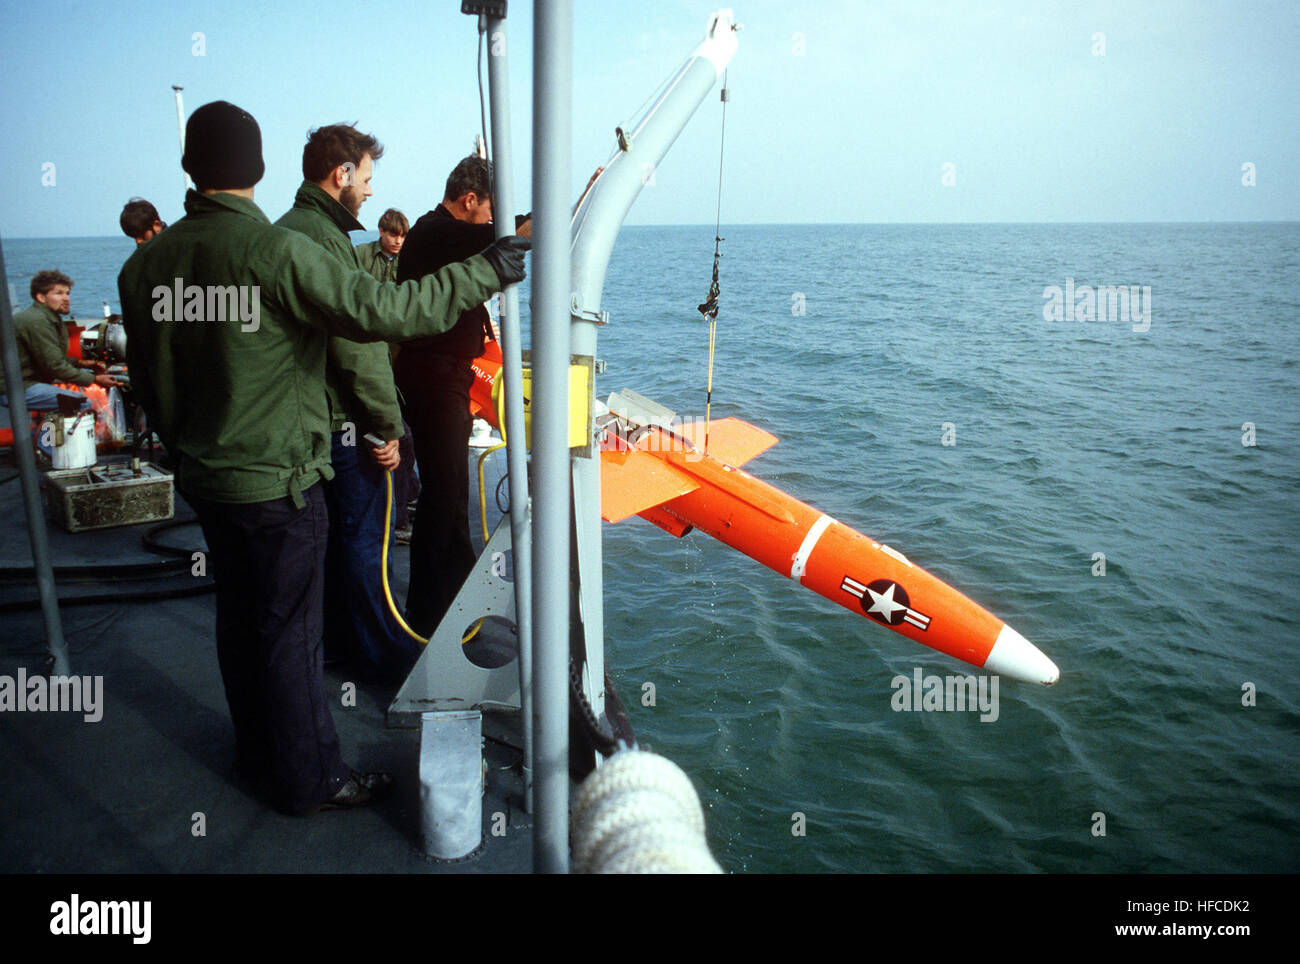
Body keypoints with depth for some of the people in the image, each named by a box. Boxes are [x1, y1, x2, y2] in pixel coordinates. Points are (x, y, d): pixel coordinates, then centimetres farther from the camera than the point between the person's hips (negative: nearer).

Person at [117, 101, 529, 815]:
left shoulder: (145, 263, 2)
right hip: (277, 483, -7)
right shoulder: (275, 250, -21)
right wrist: (486, 271, -14)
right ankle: (312, 780, 20)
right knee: (289, 634, 5)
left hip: (203, 480, 7)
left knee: (238, 620, 20)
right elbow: (386, 310, -25)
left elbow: (147, 381, 11)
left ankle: (257, 752, 39)